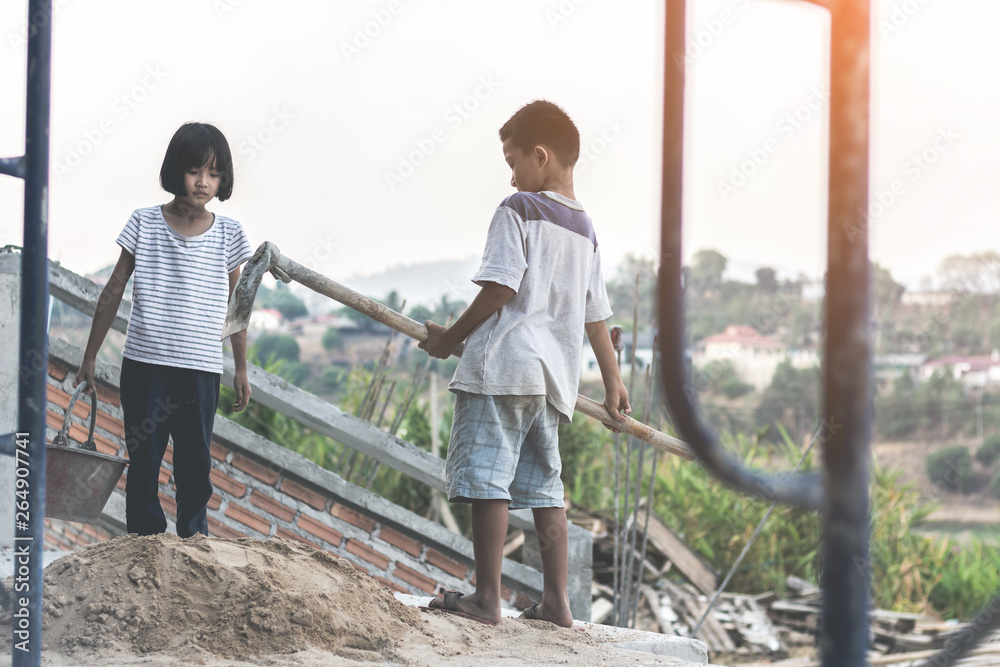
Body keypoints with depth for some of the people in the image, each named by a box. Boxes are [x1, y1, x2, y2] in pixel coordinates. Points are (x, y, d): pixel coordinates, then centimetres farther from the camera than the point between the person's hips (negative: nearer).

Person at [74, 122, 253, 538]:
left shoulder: (228, 235, 3)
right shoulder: (144, 224, 0)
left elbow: (235, 305, 11)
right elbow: (113, 293, 5)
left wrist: (241, 369, 12)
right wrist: (89, 358, 6)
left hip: (200, 371, 1)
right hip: (144, 365, -1)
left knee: (195, 469, 6)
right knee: (143, 464, 4)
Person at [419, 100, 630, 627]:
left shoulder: (518, 209, -6)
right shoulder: (585, 227, 18)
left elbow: (500, 287, -13)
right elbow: (596, 314, 21)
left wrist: (451, 337, -2)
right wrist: (612, 380, 27)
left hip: (503, 365, -8)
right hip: (554, 376, 8)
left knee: (487, 479, -6)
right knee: (545, 487, 10)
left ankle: (487, 597, -7)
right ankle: (555, 602, 9)